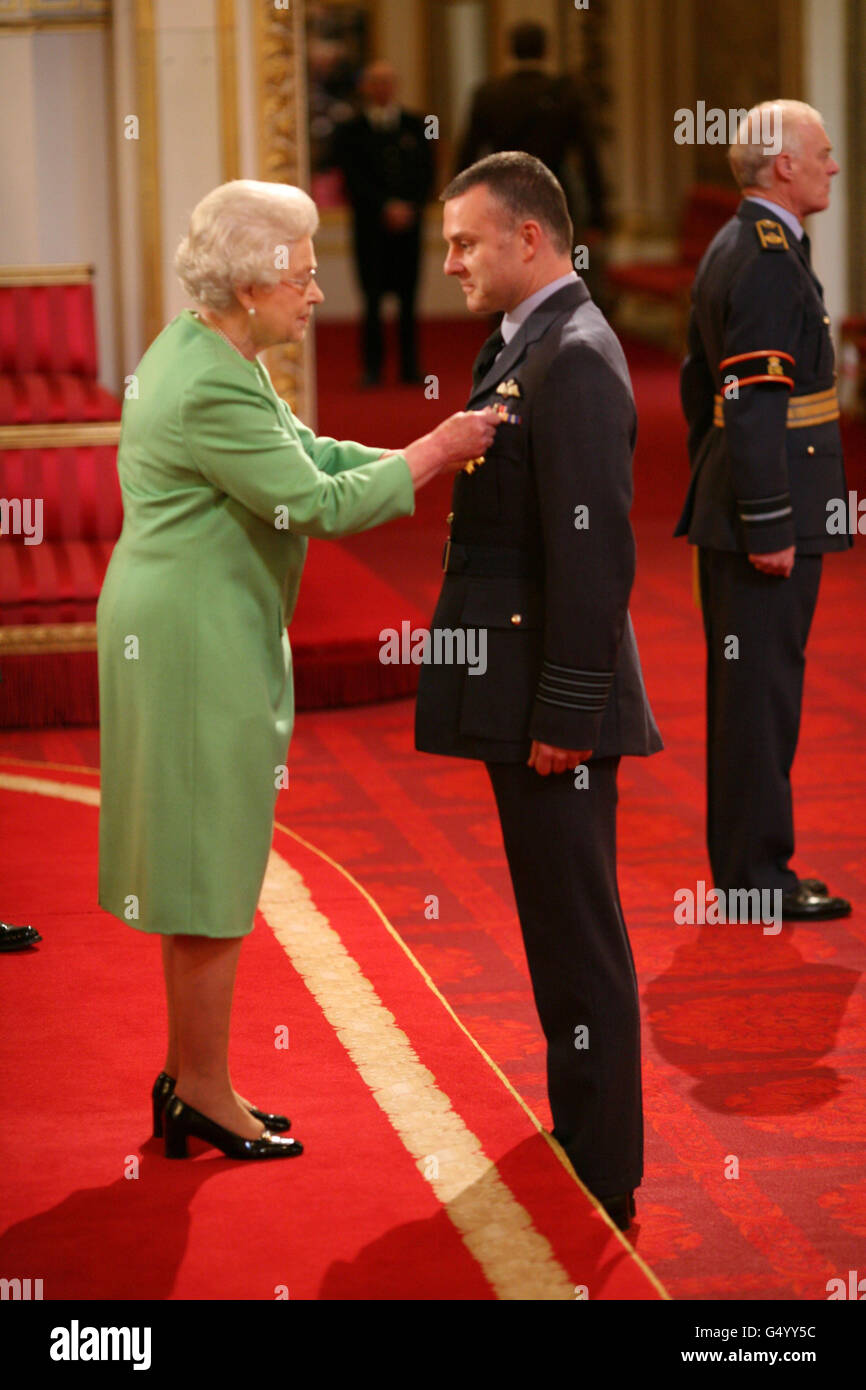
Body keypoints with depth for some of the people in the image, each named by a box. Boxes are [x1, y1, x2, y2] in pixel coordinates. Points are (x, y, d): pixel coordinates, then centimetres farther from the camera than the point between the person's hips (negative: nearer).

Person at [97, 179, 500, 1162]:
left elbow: (307, 452, 13)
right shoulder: (211, 390, -23)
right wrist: (433, 453, -13)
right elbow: (319, 503, -22)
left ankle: (190, 1074, 26)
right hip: (197, 644, -11)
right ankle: (205, 1093, 11)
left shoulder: (202, 350, 9)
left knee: (204, 860, 17)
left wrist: (428, 461, 4)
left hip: (197, 632, 11)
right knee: (212, 865, 0)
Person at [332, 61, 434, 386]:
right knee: (373, 296, -4)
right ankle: (372, 367, 1)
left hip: (408, 222, 2)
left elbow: (425, 173, 7)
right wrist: (386, 208, -12)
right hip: (371, 226, -2)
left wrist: (411, 207, -7)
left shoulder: (415, 126, 11)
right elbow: (355, 179, -4)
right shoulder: (350, 131, 4)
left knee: (409, 297, 1)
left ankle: (410, 365, 7)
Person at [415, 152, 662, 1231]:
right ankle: (578, 1135, 30)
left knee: (578, 938, -2)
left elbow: (595, 551, -22)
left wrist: (566, 713, -22)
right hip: (520, 690, 10)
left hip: (555, 695, -10)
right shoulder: (524, 345, 14)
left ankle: (601, 1189, 5)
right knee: (559, 928, 18)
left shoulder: (575, 357, -18)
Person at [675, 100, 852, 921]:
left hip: (728, 512, 11)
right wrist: (769, 525, -22)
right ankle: (758, 876, 1)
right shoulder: (769, 257, -16)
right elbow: (754, 400, -22)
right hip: (764, 517, -11)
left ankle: (741, 866, 22)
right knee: (762, 692, -5)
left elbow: (700, 386, 21)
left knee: (747, 691, 15)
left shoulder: (730, 250, 16)